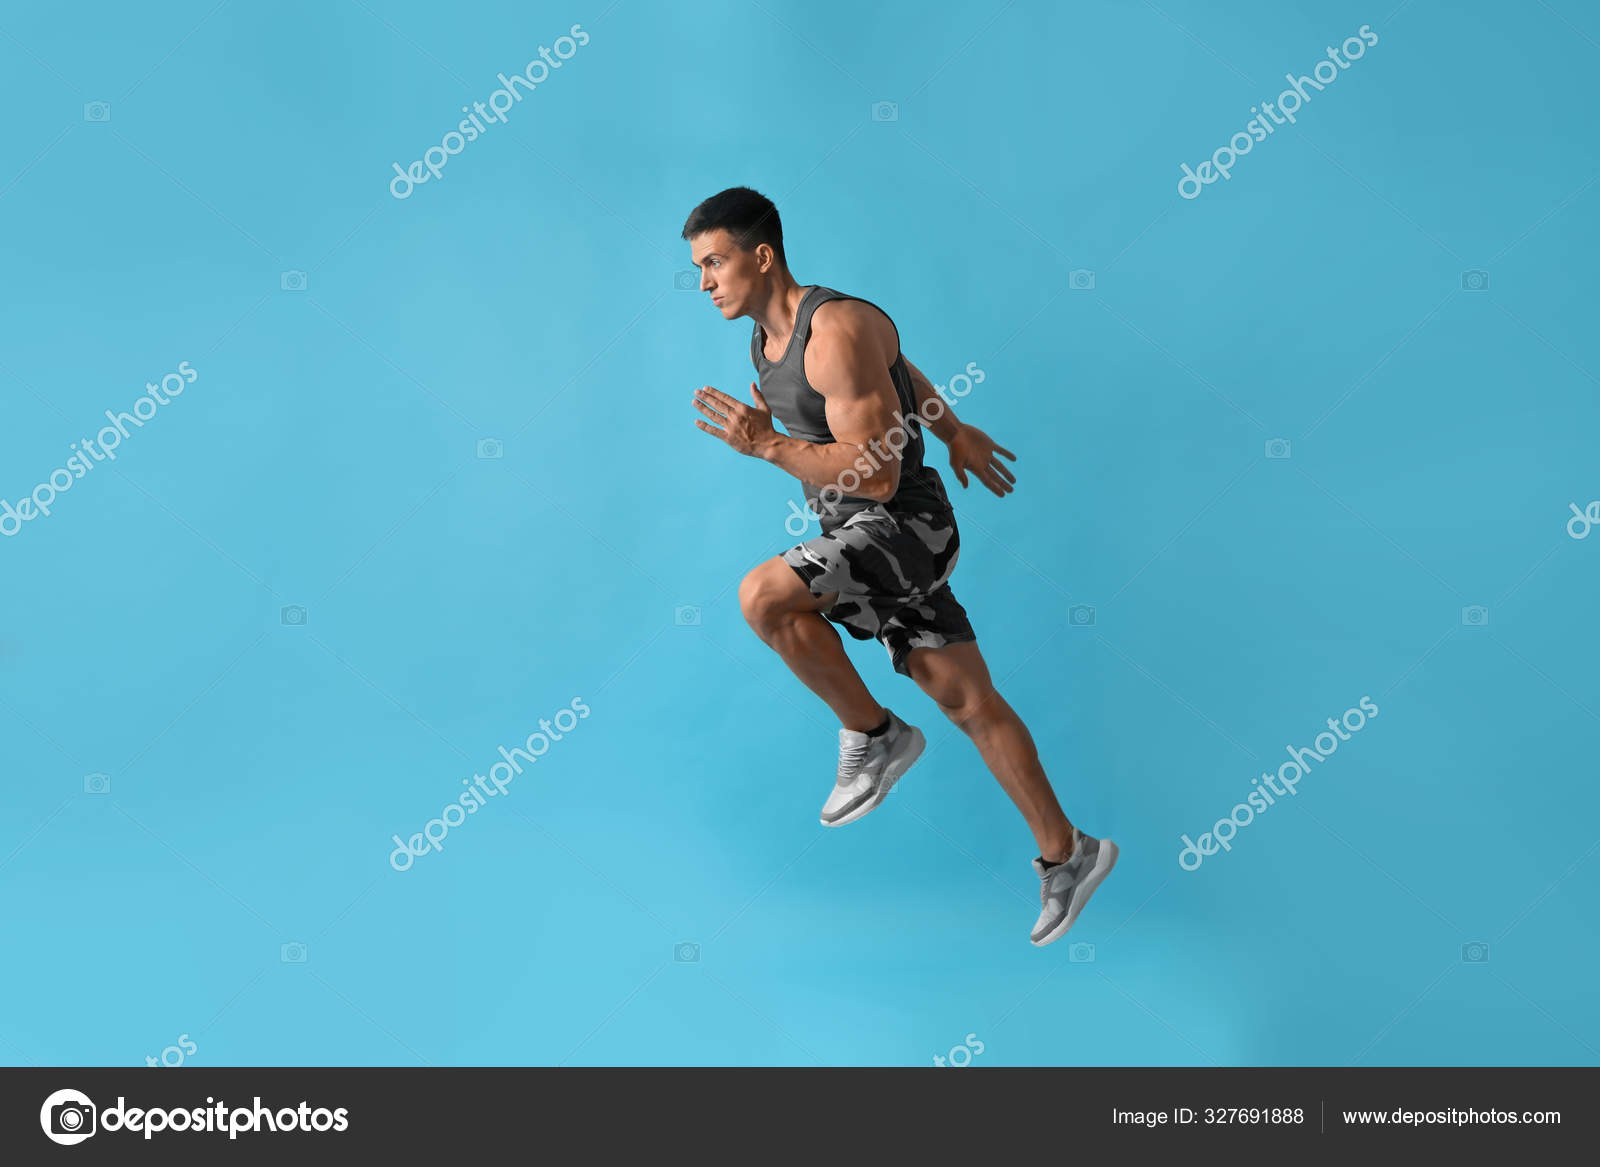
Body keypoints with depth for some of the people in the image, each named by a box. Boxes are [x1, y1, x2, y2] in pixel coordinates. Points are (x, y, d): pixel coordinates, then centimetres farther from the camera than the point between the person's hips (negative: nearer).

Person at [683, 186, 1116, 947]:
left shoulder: (837, 330, -20)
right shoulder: (767, 338, 10)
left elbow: (880, 475, -24)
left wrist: (767, 446, -26)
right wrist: (956, 434, 37)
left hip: (905, 525, -9)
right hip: (856, 537, 9)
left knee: (763, 597, -27)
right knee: (970, 704, 11)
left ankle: (872, 735, -7)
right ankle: (1066, 855, 22)